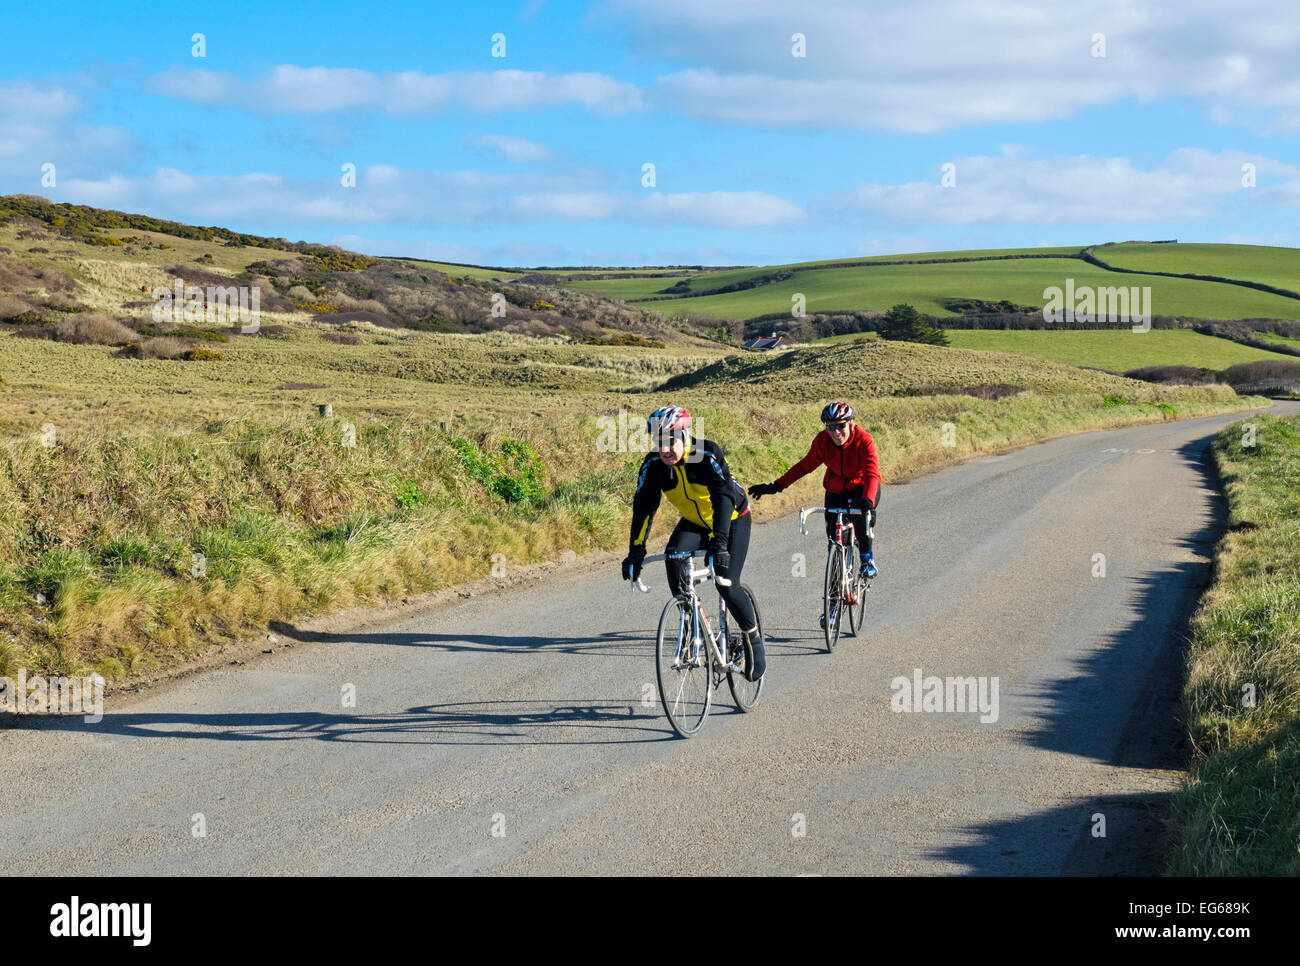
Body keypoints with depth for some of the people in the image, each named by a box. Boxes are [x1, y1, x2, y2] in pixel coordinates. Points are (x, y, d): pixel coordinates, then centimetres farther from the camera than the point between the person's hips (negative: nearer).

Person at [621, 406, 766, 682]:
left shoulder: (709, 455, -31)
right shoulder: (653, 464, -19)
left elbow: (723, 498, -40)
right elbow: (643, 506, -22)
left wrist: (719, 543, -53)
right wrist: (635, 551, -32)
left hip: (732, 520, -4)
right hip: (694, 522, 4)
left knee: (727, 585, -17)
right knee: (673, 557, -26)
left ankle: (753, 637, 10)